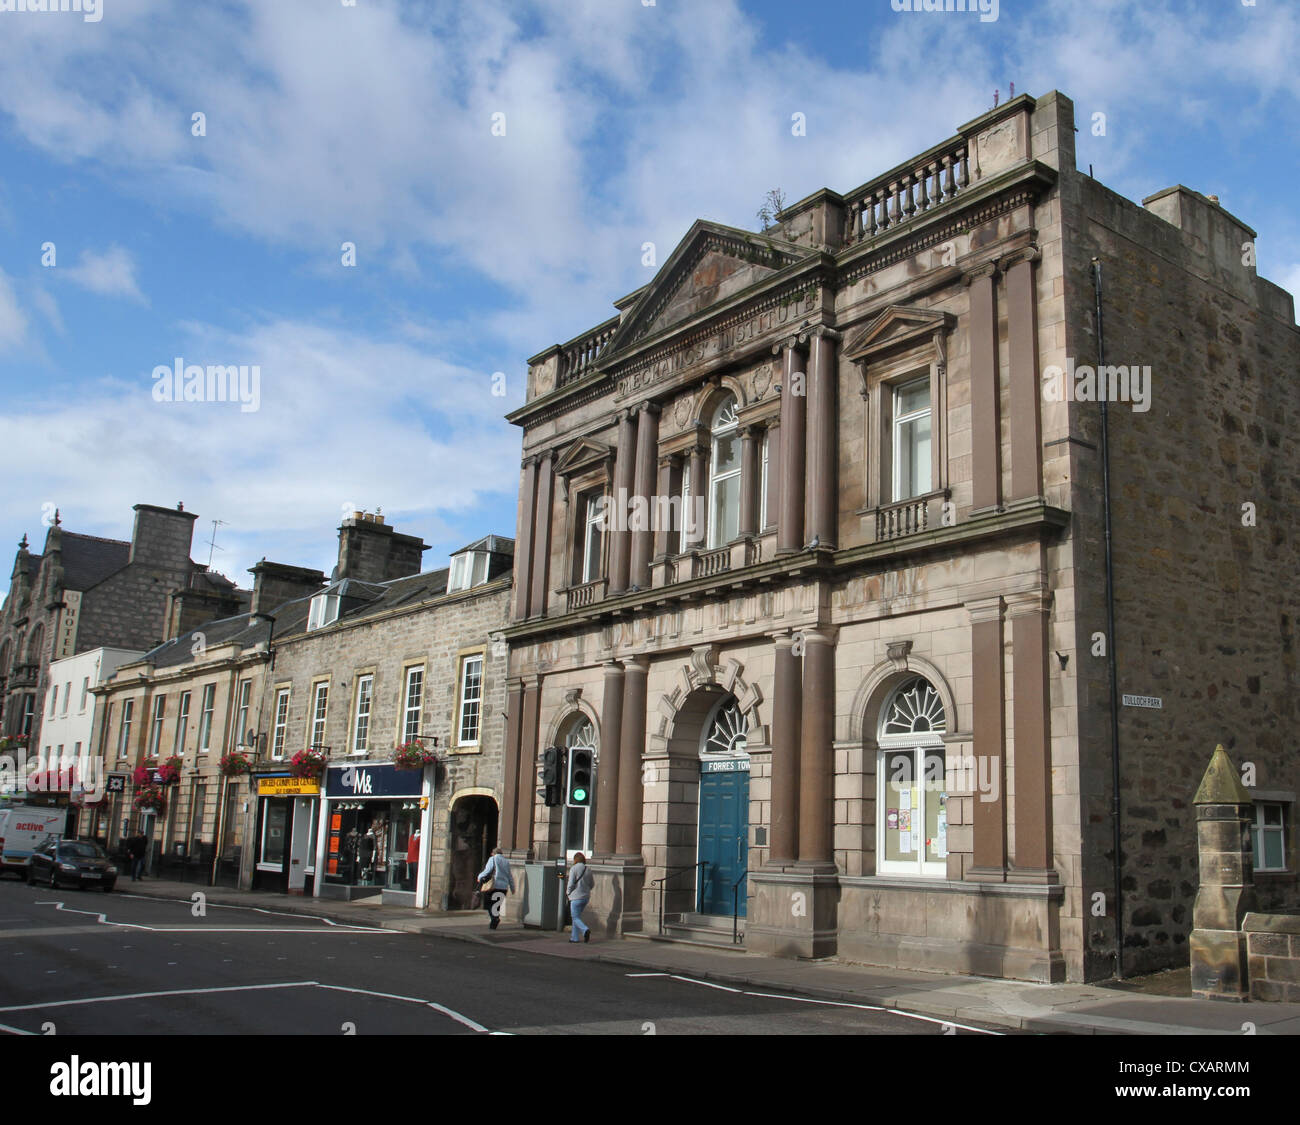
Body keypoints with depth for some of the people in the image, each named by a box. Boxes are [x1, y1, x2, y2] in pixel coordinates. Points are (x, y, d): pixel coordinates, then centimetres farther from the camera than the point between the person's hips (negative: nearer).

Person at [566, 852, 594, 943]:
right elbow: (592, 884, 12)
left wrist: (568, 892, 2)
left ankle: (585, 929, -25)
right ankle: (574, 937, 18)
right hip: (586, 896, 6)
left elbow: (571, 884, -16)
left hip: (576, 897, -6)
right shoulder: (588, 870, 5)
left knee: (576, 918, -1)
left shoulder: (573, 869, -12)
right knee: (577, 916, 17)